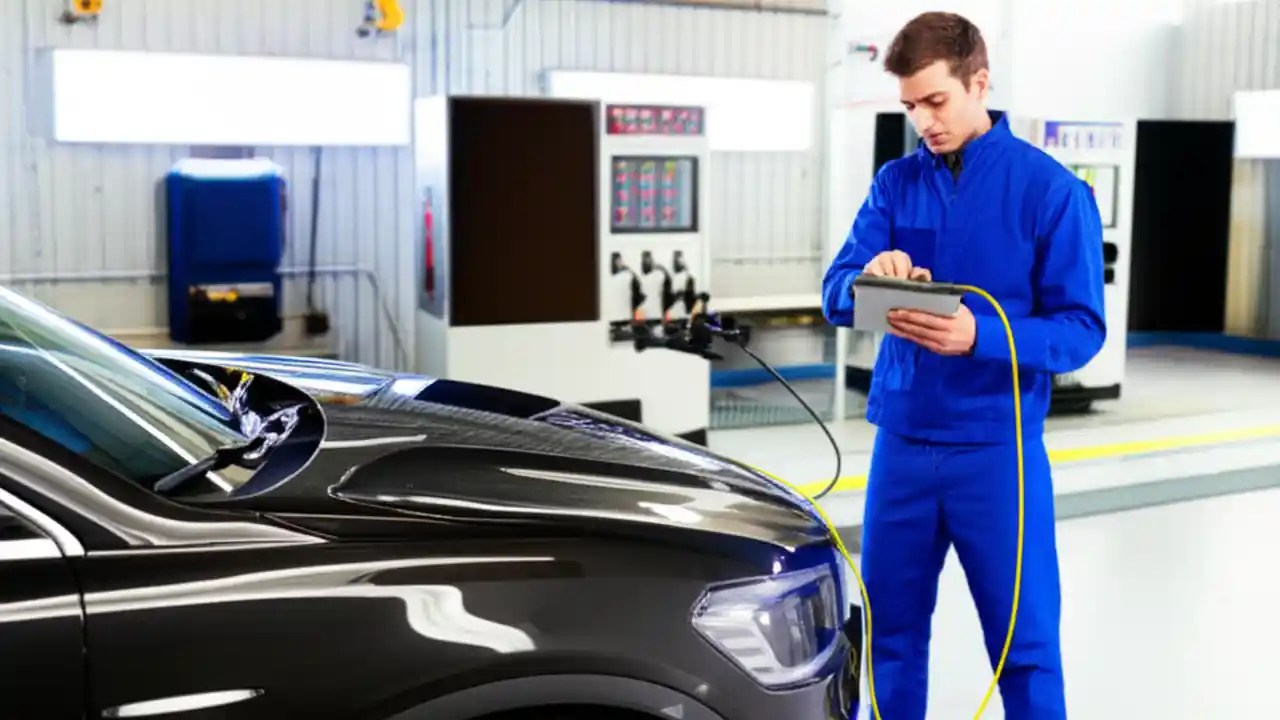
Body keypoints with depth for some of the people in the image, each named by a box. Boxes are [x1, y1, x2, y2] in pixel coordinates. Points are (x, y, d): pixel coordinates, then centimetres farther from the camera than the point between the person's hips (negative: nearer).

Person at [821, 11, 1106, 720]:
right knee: (890, 627, 13)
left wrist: (979, 336, -26)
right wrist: (869, 279, -25)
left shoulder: (1051, 190, -7)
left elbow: (1081, 328, -10)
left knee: (1023, 640, 5)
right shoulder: (894, 183, 5)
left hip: (998, 447, -3)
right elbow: (836, 292, -1)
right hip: (901, 440, 4)